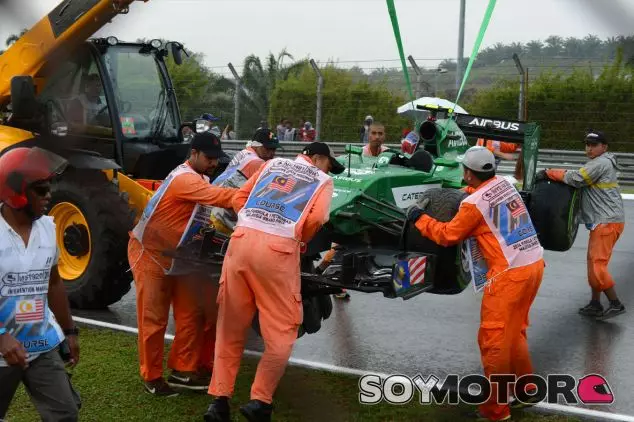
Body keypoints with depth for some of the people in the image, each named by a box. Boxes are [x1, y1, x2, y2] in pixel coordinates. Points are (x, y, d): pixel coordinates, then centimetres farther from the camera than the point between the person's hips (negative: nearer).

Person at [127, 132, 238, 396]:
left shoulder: (197, 178, 10)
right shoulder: (184, 178, -25)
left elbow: (215, 200, 3)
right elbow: (219, 197, -34)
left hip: (173, 256, 9)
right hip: (148, 254, -9)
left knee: (191, 314, 5)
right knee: (154, 319, -1)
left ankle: (183, 370, 14)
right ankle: (152, 378, 12)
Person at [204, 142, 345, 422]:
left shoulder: (273, 164, 26)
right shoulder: (323, 180, 14)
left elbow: (239, 198, 20)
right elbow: (316, 218, -4)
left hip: (241, 240, 5)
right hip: (278, 249, -4)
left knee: (230, 325, 12)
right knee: (281, 330, 8)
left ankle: (219, 399, 14)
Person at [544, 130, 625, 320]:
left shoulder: (601, 163, -13)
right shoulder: (600, 163, 21)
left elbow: (576, 179, -18)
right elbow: (580, 178, 14)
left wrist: (549, 173, -7)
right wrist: (557, 174, -2)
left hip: (607, 222, -11)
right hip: (601, 221, 11)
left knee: (597, 264, -10)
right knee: (593, 262, 13)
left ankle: (616, 304, -3)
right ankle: (595, 304, 19)